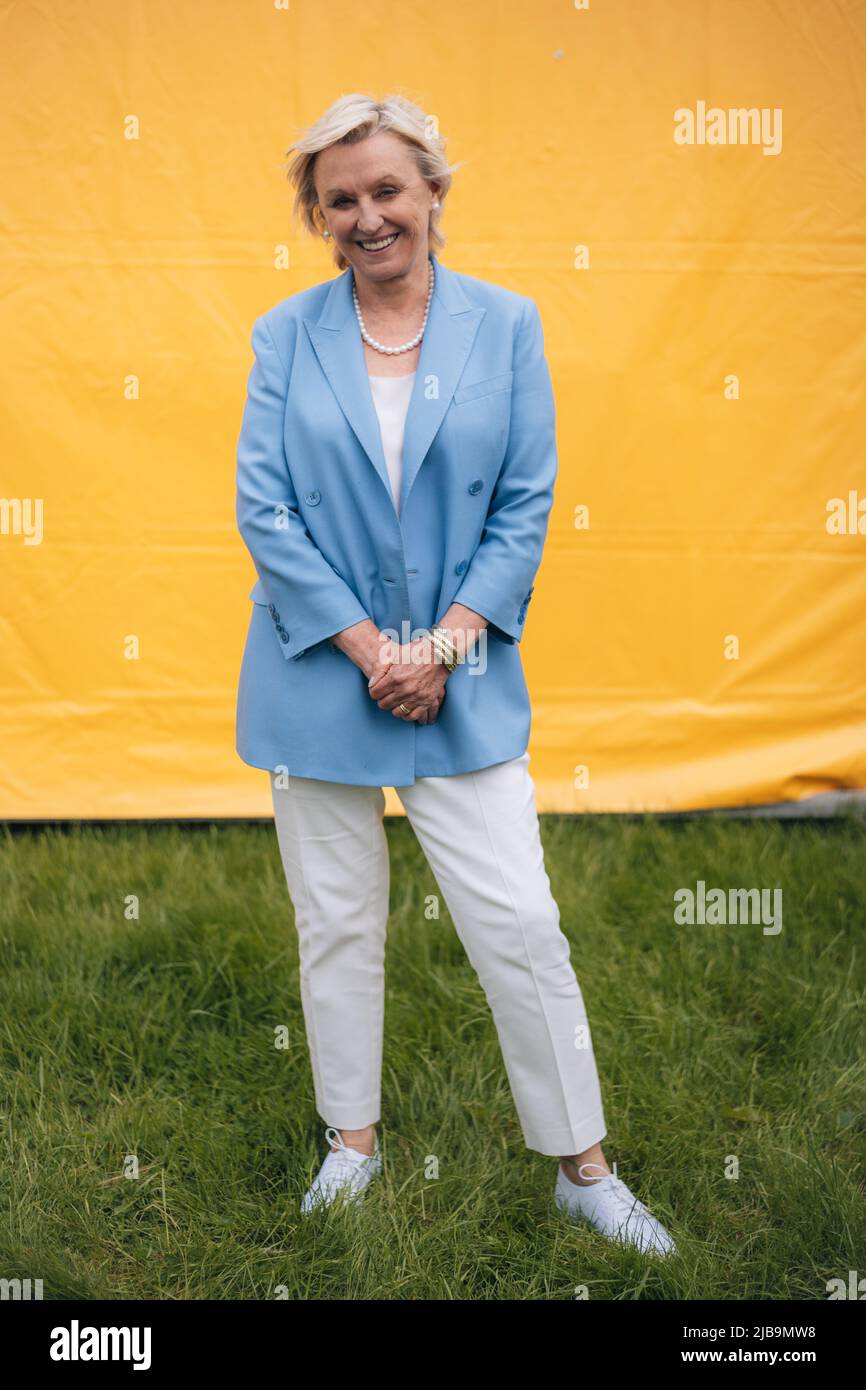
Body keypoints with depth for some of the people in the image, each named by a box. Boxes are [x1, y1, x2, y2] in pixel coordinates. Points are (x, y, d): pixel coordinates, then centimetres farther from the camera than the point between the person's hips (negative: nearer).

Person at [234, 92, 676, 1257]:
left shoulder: (505, 325, 0)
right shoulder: (285, 337, 0)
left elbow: (526, 506, -2)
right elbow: (264, 509, -5)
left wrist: (442, 646, -12)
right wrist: (370, 649, -12)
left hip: (464, 676, 0)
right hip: (318, 673, 1)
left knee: (519, 923, 1)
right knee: (336, 924, 12)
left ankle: (583, 1165, 17)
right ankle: (353, 1139, 32)